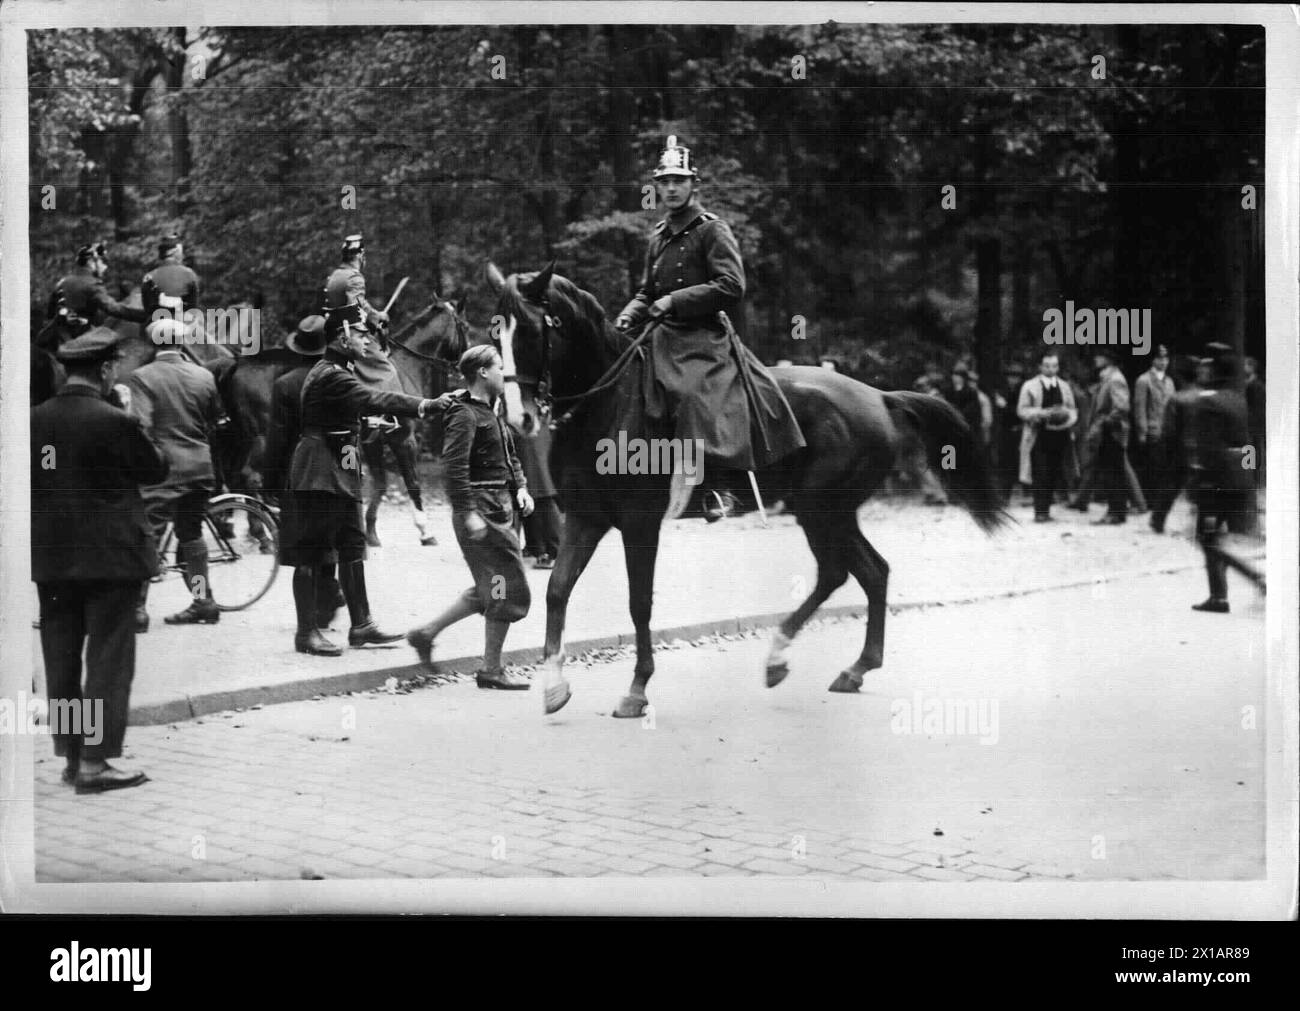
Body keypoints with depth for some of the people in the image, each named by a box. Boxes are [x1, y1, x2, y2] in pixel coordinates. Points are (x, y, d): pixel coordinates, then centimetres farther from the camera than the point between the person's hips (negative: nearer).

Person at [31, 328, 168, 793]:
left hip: (51, 558, 6)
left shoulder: (35, 420, 0)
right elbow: (156, 469, -4)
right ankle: (95, 762, 0)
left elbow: (28, 480, 7)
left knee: (61, 660, 13)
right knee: (108, 658, 1)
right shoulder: (114, 421, -15)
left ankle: (71, 755, 21)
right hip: (110, 557, -5)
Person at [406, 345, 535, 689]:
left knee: (489, 590, 16)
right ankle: (491, 669, 4)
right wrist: (469, 513, -25)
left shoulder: (490, 413, 18)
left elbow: (510, 457, 26)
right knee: (509, 588, -6)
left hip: (500, 510, 10)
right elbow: (455, 467, -21)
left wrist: (521, 487, 9)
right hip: (481, 513, -10)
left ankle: (426, 633, 24)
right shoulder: (464, 415, -14)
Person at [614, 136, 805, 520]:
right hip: (665, 339, 8)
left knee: (692, 392, -31)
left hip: (704, 338, -8)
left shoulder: (712, 230, -3)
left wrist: (675, 300, -16)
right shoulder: (659, 237, 18)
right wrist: (631, 314, 4)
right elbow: (647, 293, 26)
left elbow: (731, 286, -14)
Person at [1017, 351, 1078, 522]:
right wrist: (1042, 414, -16)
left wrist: (1066, 416, -8)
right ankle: (1040, 511, -8)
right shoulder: (1030, 386, 3)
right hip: (1038, 436, -4)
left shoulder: (1065, 387, 15)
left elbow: (1072, 411, 16)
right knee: (1040, 475, -10)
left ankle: (1045, 509, 12)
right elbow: (1022, 410, -2)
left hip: (1059, 436, 4)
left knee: (1054, 475, 3)